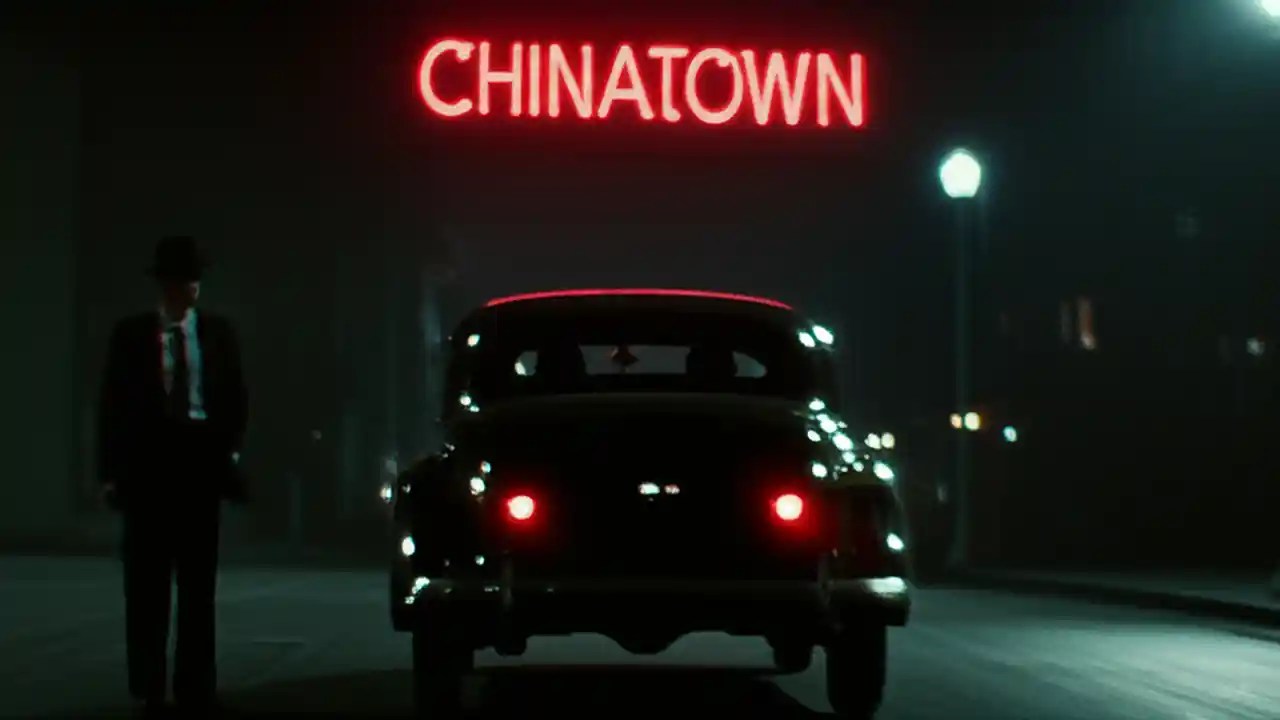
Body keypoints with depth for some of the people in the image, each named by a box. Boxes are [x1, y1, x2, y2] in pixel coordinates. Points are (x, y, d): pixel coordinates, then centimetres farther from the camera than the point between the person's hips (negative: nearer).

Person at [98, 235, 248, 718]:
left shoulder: (218, 334, 7)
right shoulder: (131, 335, 2)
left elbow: (235, 398, 11)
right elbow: (113, 406, 0)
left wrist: (231, 448, -3)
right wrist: (110, 471, -6)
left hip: (200, 457, 2)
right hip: (147, 458, -2)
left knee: (198, 580, 6)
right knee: (147, 583, 0)